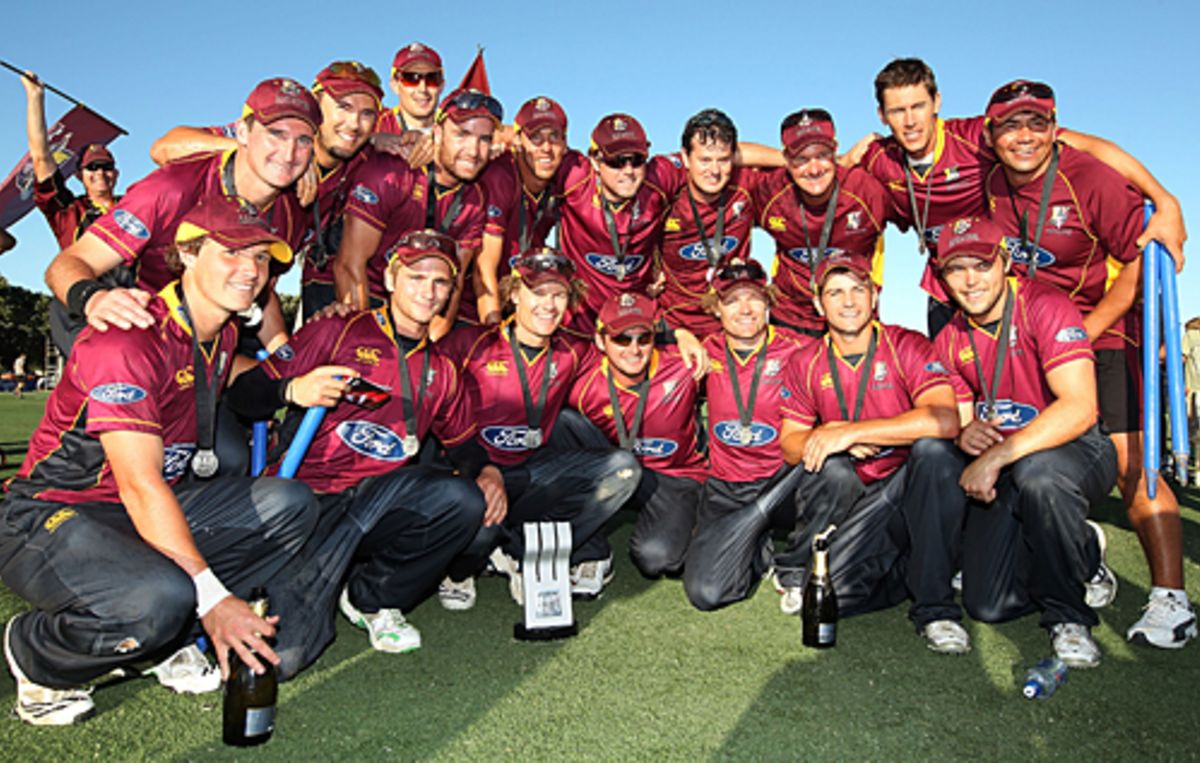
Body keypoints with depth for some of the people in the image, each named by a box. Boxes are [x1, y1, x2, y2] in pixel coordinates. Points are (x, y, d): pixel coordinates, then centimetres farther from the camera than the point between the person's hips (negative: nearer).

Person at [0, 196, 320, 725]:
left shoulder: (223, 335, 4)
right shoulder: (128, 339, -22)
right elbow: (140, 486, -29)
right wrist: (211, 596, -33)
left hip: (156, 512, 8)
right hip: (50, 517, -8)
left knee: (292, 504, -8)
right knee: (160, 598, -37)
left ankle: (159, 640, -4)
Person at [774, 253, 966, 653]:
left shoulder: (907, 347, -6)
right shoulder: (807, 364, 4)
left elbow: (945, 420, -24)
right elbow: (790, 446, 3)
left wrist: (850, 431, -25)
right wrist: (823, 435, -20)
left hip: (911, 486, -1)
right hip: (853, 498, 1)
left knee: (934, 449, -33)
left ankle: (935, 606, -20)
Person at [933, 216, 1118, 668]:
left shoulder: (1045, 307, -16)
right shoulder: (950, 341, 3)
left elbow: (1080, 408, -27)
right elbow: (959, 420, 7)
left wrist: (995, 457, -33)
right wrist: (965, 435, -19)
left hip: (1078, 451, -5)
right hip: (1003, 474, 5)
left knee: (1037, 470, -42)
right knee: (988, 605, -7)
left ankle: (1067, 614, -15)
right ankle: (1085, 550, 24)